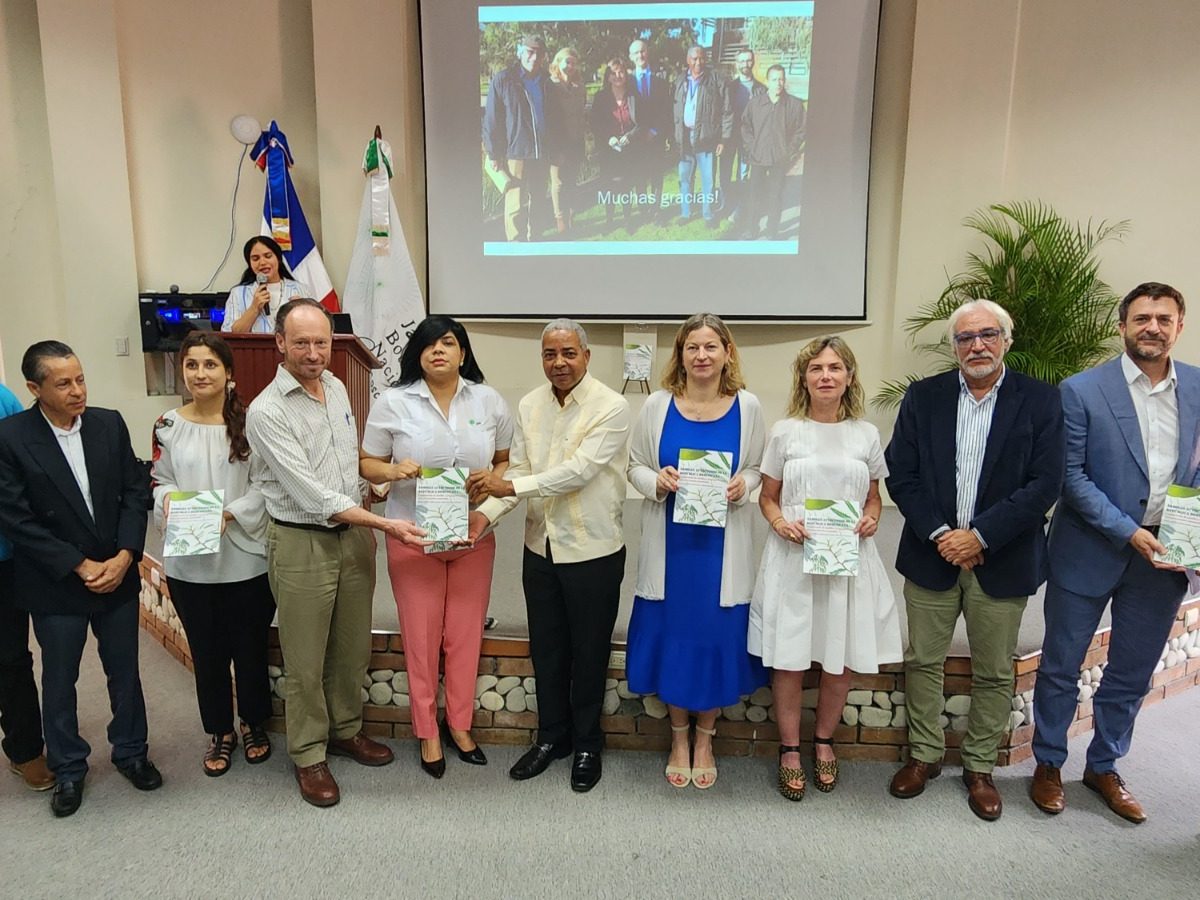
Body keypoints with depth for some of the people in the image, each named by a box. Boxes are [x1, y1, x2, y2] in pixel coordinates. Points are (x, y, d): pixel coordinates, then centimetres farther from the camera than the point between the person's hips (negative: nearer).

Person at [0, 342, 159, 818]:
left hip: (117, 574, 3)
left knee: (125, 671, 15)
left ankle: (130, 751, 36)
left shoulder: (109, 424, -3)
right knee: (59, 681, 15)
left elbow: (135, 491, -2)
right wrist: (79, 566, -15)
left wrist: (124, 556, -12)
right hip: (56, 583, -2)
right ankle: (68, 769, 35)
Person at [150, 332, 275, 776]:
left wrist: (229, 513, -19)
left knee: (250, 647, 11)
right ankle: (220, 731, 34)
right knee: (206, 651, 15)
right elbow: (158, 482, 8)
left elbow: (264, 486, -6)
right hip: (189, 562, 3)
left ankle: (254, 724, 34)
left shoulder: (248, 423, -6)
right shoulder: (168, 426, 2)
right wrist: (171, 502, -12)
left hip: (245, 558, -2)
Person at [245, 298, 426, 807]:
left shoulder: (337, 388, 5)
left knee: (353, 647, 17)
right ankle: (309, 755, 27)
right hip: (302, 543, -6)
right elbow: (312, 494, -21)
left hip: (353, 534, 6)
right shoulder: (267, 412, -17)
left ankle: (346, 730, 37)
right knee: (306, 661, 8)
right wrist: (385, 524, -23)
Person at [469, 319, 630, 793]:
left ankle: (587, 745, 33)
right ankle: (551, 736, 38)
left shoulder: (611, 407, -15)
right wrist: (486, 511, -15)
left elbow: (578, 471, -23)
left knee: (589, 652, 12)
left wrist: (510, 486, -27)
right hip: (541, 547, 5)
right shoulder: (529, 406, 3)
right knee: (546, 648, 17)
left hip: (593, 551, -5)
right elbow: (518, 470, 2)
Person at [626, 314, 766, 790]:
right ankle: (679, 737, 32)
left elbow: (758, 469, 7)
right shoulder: (657, 405, -1)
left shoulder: (747, 406, -1)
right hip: (669, 542, 0)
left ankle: (704, 739, 32)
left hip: (723, 545, 0)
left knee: (716, 638, 8)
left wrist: (742, 486, -14)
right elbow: (635, 466, 5)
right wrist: (657, 480, -16)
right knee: (669, 636, 9)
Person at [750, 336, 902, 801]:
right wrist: (779, 522, -14)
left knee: (842, 659, 9)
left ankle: (823, 741, 34)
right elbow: (767, 497, 6)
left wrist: (871, 518, -6)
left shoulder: (866, 434, 5)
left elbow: (873, 497, 15)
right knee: (789, 660, 4)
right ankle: (789, 751, 24)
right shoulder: (785, 432, 0)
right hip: (793, 559, -1)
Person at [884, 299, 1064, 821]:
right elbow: (901, 474, -3)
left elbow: (1044, 484, -10)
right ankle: (924, 754, 31)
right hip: (932, 555, 1)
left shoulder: (1039, 400, -3)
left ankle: (980, 767, 32)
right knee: (923, 661, 11)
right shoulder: (924, 397, 1)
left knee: (994, 673, 12)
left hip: (1002, 561, -1)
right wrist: (938, 533, -13)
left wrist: (980, 535, -16)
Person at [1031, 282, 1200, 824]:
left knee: (1132, 674, 16)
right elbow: (1071, 476, -10)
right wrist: (1128, 532, -17)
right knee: (1060, 667, 8)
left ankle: (1104, 767, 35)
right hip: (1089, 551, -3)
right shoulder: (1082, 390, -9)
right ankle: (1048, 765, 27)